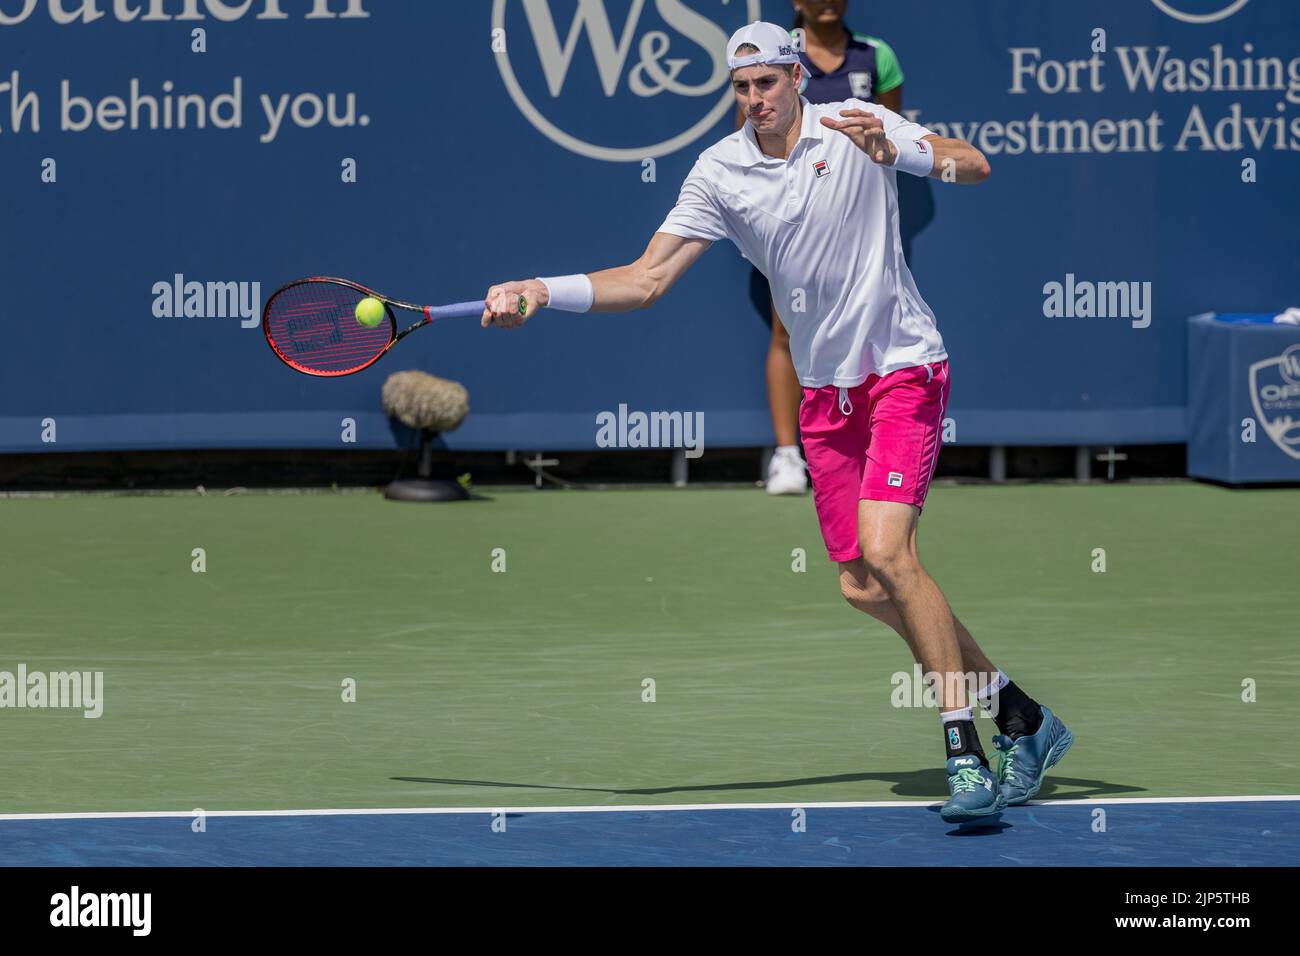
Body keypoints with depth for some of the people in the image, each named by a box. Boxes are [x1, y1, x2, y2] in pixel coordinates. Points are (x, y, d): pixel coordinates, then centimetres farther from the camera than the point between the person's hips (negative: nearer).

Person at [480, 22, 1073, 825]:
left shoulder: (854, 125, -8)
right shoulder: (720, 172, 0)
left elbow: (974, 165, -13)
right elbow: (647, 279, 0)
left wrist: (896, 150, -31)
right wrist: (541, 292, -12)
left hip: (903, 366, -5)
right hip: (826, 389, 5)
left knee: (884, 549, -22)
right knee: (864, 588, 5)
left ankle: (967, 752, -19)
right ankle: (1021, 717, 20)